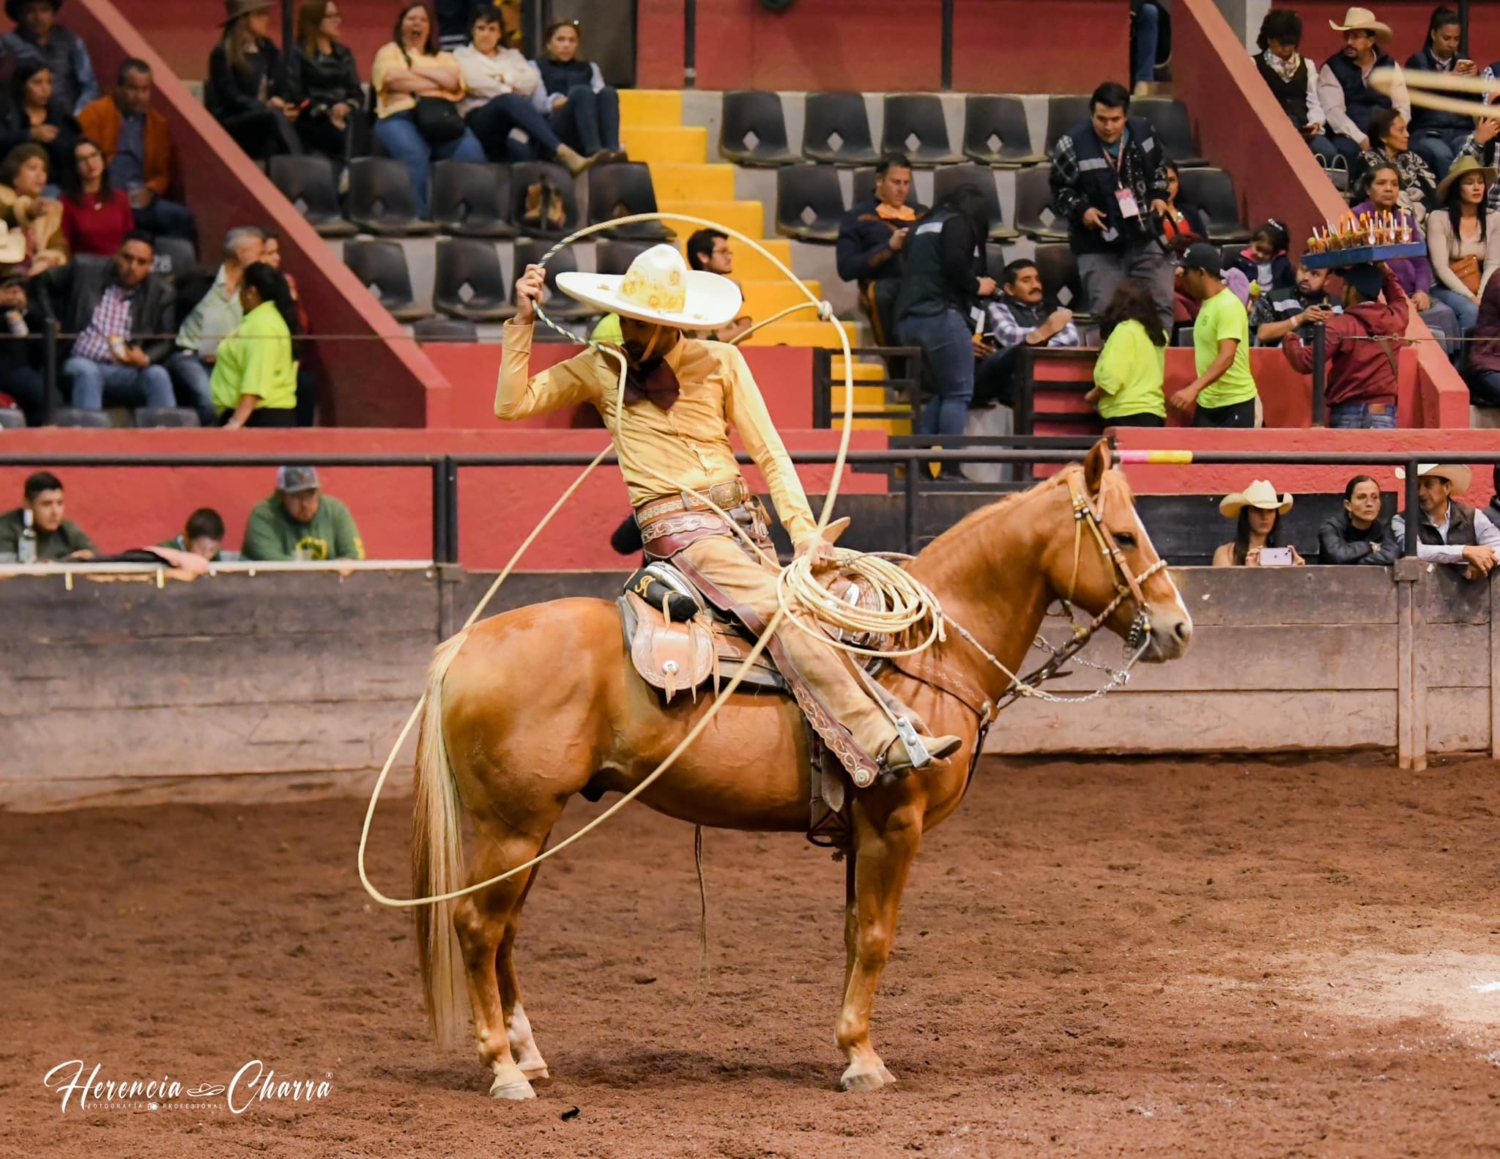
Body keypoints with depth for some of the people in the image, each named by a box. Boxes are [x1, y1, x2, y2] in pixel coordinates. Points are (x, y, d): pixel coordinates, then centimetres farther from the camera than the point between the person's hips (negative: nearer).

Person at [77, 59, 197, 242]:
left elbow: (166, 173, 20)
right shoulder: (94, 115, 6)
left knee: (183, 217, -23)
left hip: (141, 201, 4)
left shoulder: (158, 123, 18)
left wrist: (151, 190, -3)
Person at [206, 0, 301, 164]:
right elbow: (231, 98, -12)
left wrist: (283, 105, -14)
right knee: (275, 116, -34)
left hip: (265, 121, 5)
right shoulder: (222, 54, -4)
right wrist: (267, 106, -23)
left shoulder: (269, 52, 15)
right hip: (229, 123, -5)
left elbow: (282, 92, 10)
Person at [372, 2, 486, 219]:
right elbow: (394, 80, -2)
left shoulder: (444, 58, 28)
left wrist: (415, 68, 5)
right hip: (401, 116, -3)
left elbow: (452, 81, 6)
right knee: (414, 154, -39)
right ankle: (420, 216, -42)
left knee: (471, 151, -30)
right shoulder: (389, 53, 20)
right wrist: (438, 82, 5)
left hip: (443, 119, 3)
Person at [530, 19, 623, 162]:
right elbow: (538, 103, 4)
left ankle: (613, 150, -53)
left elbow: (599, 95, 11)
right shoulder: (536, 66, 22)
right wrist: (555, 103, -15)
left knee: (608, 93, -28)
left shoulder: (589, 68, 32)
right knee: (582, 92, -32)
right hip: (554, 131, -3)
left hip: (593, 129, 3)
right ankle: (594, 151, -56)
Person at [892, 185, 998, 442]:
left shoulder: (923, 225, 26)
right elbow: (955, 265, -14)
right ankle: (949, 461, -18)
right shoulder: (958, 223, 2)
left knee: (942, 392, 15)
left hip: (907, 318, 8)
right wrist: (977, 286, 2)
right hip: (940, 315, -8)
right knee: (958, 394, -7)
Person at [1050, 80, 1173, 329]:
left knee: (1161, 305, 6)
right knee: (1105, 312, -4)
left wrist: (1159, 195, 2)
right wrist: (1081, 210, -18)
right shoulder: (1072, 145, -15)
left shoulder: (1143, 131, -3)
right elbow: (1060, 189, -3)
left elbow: (1158, 168, 17)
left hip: (1143, 239, 4)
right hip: (1098, 247, -4)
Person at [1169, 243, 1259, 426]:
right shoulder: (1207, 303, 11)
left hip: (1234, 404, -8)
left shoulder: (1228, 306, -16)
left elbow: (1227, 356, -26)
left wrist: (1194, 388, -36)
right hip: (1206, 403, 8)